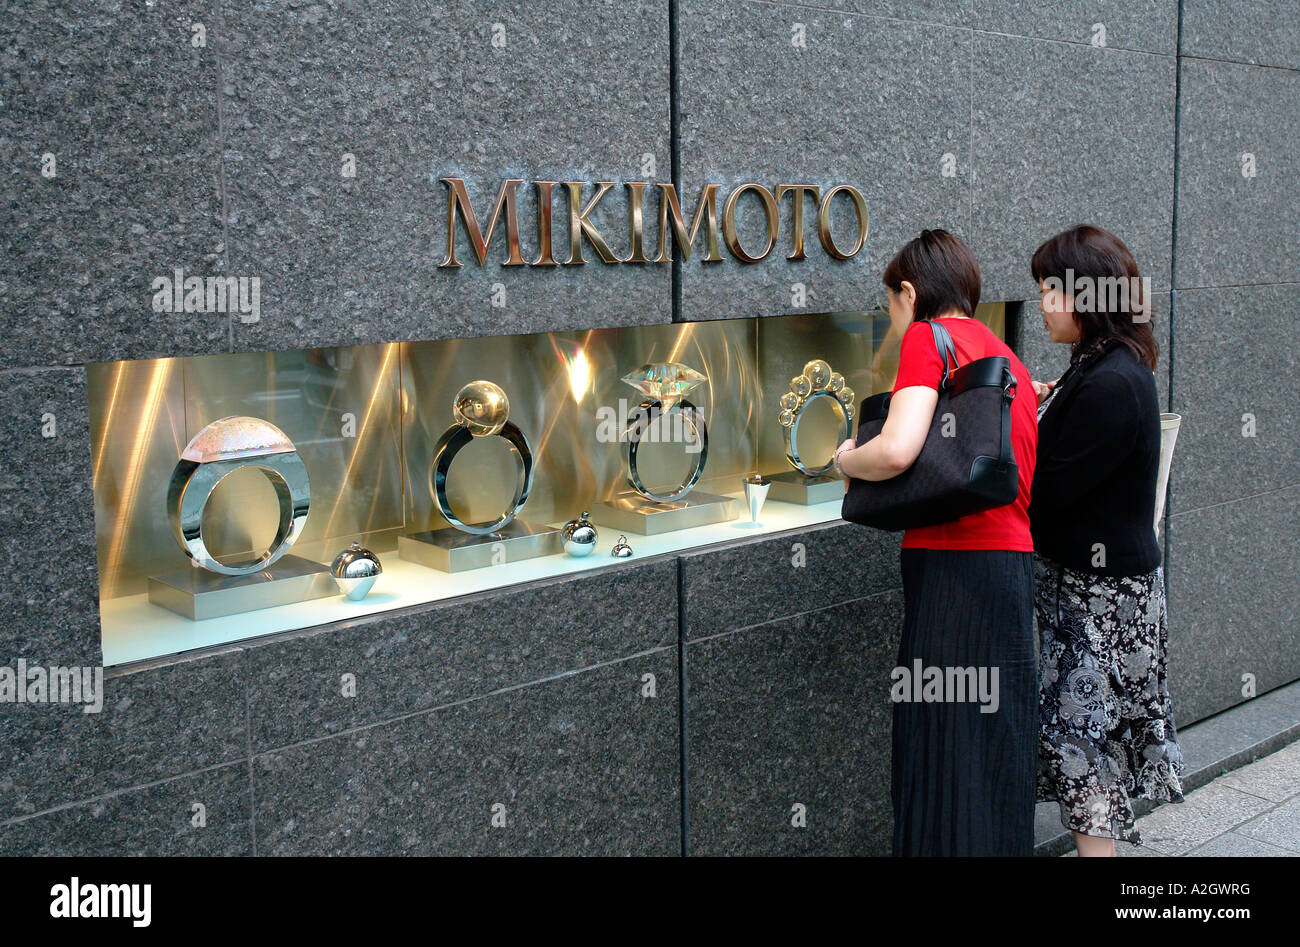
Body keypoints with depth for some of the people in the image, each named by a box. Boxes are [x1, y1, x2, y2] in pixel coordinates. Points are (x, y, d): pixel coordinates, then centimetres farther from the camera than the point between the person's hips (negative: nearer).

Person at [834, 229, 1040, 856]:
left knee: (945, 760, -1)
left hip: (955, 565, -8)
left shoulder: (930, 337, -4)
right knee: (993, 754, 14)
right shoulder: (1005, 355, 21)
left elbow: (897, 451, -19)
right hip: (1009, 562, 8)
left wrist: (846, 459, -1)